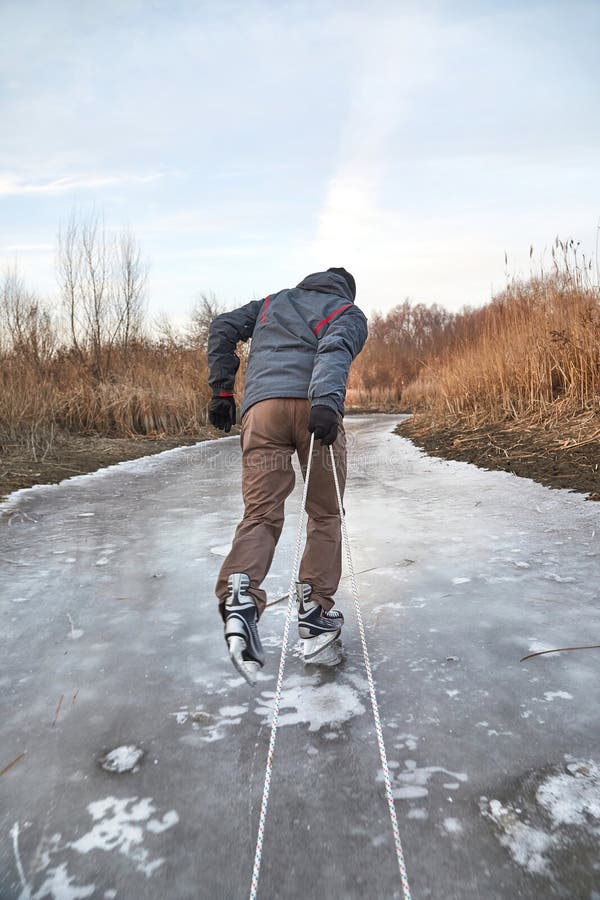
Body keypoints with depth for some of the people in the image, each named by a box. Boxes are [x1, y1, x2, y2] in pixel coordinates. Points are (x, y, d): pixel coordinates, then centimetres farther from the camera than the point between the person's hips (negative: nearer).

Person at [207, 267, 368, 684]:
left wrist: (222, 391, 20)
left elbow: (223, 328, 21)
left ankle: (239, 596, -28)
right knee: (325, 515, 12)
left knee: (261, 514, -4)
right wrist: (326, 402, -23)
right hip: (313, 408, -2)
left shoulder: (273, 302, 32)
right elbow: (335, 349, -5)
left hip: (261, 407, 3)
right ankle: (315, 611, 10)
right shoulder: (349, 313, 19)